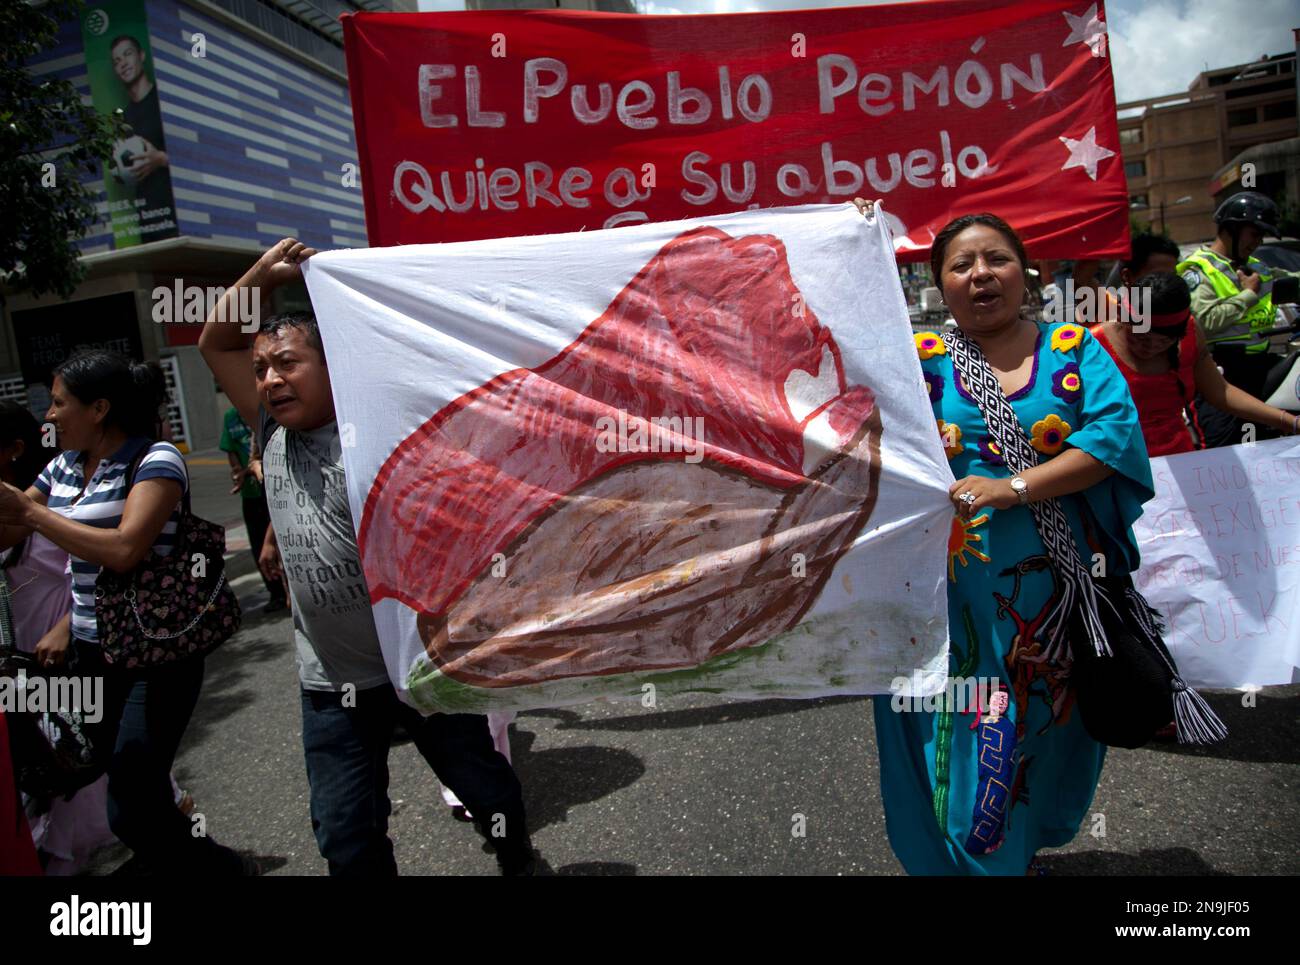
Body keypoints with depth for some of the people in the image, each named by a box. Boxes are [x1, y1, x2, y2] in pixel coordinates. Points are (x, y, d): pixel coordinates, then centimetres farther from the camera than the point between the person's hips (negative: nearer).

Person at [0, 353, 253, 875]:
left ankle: (230, 868, 13)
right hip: (92, 655, 8)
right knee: (132, 797, 13)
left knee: (132, 814, -9)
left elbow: (123, 550, -25)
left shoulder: (156, 460, -12)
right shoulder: (64, 467, 9)